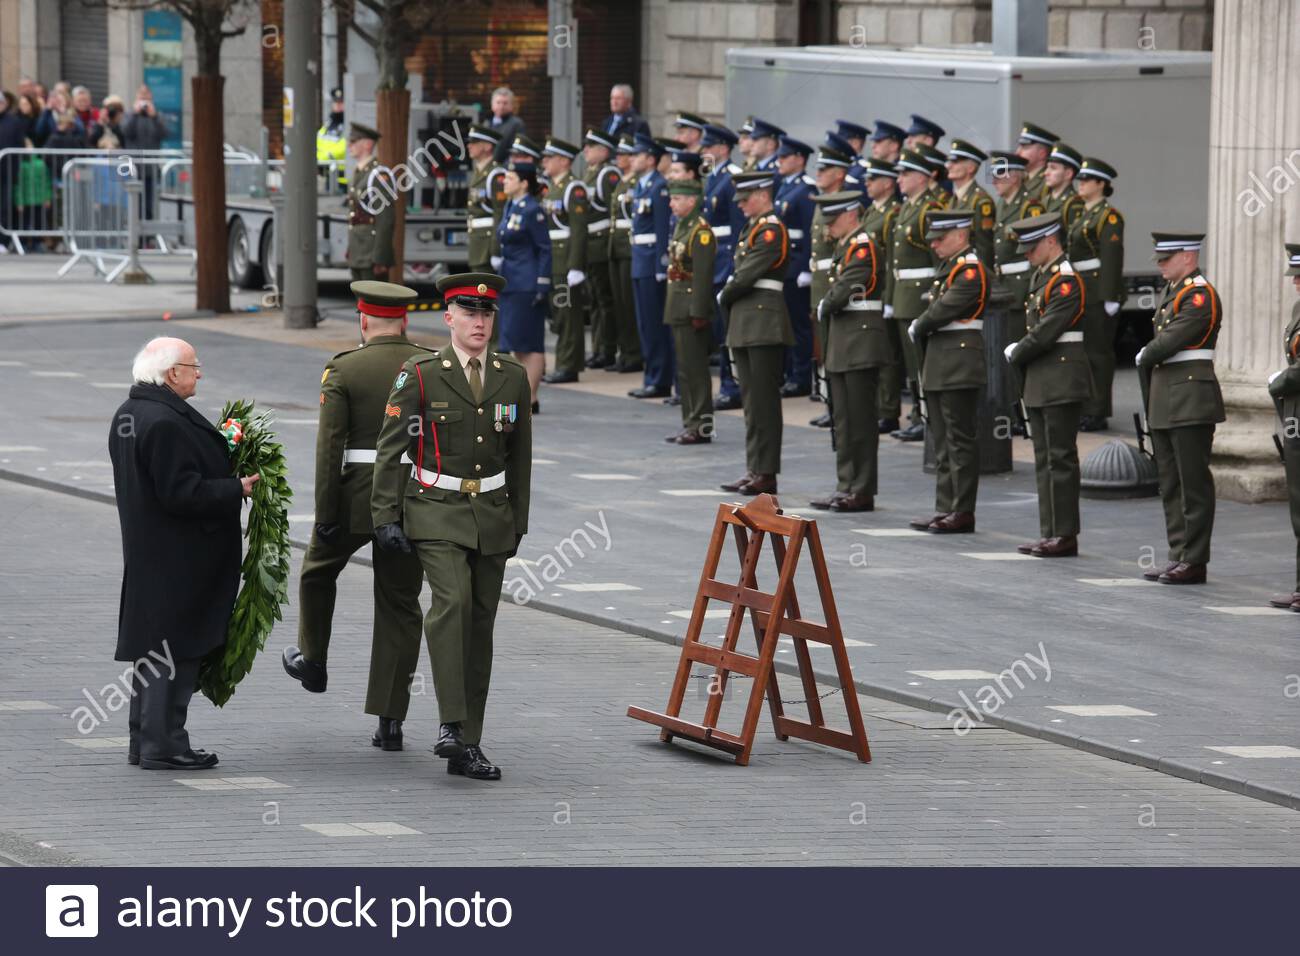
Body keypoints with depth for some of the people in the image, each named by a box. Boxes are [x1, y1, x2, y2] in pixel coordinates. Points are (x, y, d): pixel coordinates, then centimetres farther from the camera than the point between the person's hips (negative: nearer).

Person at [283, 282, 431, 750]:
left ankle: (312, 660, 42)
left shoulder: (343, 370, -6)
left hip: (357, 496, -2)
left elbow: (329, 447, -12)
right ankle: (390, 719, 4)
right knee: (399, 606, 8)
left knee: (318, 571, 27)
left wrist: (325, 515, -9)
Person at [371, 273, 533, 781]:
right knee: (451, 601, -25)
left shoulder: (513, 378, 9)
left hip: (491, 514, 4)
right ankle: (450, 724, -27)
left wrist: (518, 521, 16)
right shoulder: (420, 376, -3)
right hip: (436, 512, -4)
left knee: (480, 625, 5)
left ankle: (468, 746, 10)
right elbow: (391, 448, -2)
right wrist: (386, 516, -7)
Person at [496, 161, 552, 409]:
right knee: (517, 344, 11)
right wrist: (501, 277, 19)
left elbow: (545, 249, -13)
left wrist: (542, 286, -17)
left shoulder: (532, 210, -13)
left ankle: (531, 399, -3)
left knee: (530, 344, -5)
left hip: (527, 285, -9)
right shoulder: (510, 207, 13)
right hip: (509, 284, 9)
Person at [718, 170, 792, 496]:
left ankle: (766, 474, -4)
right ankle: (754, 469, 15)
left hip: (765, 324, -10)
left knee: (764, 401, -6)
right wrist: (729, 296, 2)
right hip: (745, 324, 10)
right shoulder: (754, 228, 18)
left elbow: (749, 274, -17)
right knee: (752, 399, 11)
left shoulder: (771, 230, -12)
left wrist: (725, 297, -3)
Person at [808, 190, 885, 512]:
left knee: (860, 421, -5)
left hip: (861, 344, -10)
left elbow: (845, 289, -19)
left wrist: (824, 307, -4)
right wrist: (827, 309, 0)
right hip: (840, 344, 10)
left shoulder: (863, 247, -12)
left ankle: (862, 492, -2)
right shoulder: (844, 247, 17)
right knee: (842, 419, 12)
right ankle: (846, 487, 17)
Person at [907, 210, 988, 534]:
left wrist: (919, 328, -5)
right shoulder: (948, 266, 17)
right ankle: (945, 509, 17)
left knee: (961, 441, -5)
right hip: (939, 365, 10)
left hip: (960, 365, -10)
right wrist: (921, 329, 0)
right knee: (943, 443, 12)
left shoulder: (971, 270, -14)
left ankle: (962, 513, -2)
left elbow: (945, 309, -19)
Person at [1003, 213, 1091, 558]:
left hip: (1061, 381, -10)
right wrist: (1019, 352, 1)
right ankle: (1050, 534, 16)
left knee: (1060, 458, -6)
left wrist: (1016, 354, -7)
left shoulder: (1065, 281, -15)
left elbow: (1046, 331, -20)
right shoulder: (1040, 276, 15)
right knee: (1045, 459, 11)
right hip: (1040, 381, 10)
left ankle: (1065, 536, -3)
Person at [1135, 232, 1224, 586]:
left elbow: (1171, 340, -19)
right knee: (1171, 485, 12)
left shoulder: (1201, 295, -13)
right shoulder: (1171, 291, 17)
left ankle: (1194, 562, -2)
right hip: (1165, 402, 10)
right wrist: (1149, 361, 1)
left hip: (1191, 400, -10)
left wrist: (1145, 358, -2)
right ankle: (1179, 556, 17)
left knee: (1194, 483, -5)